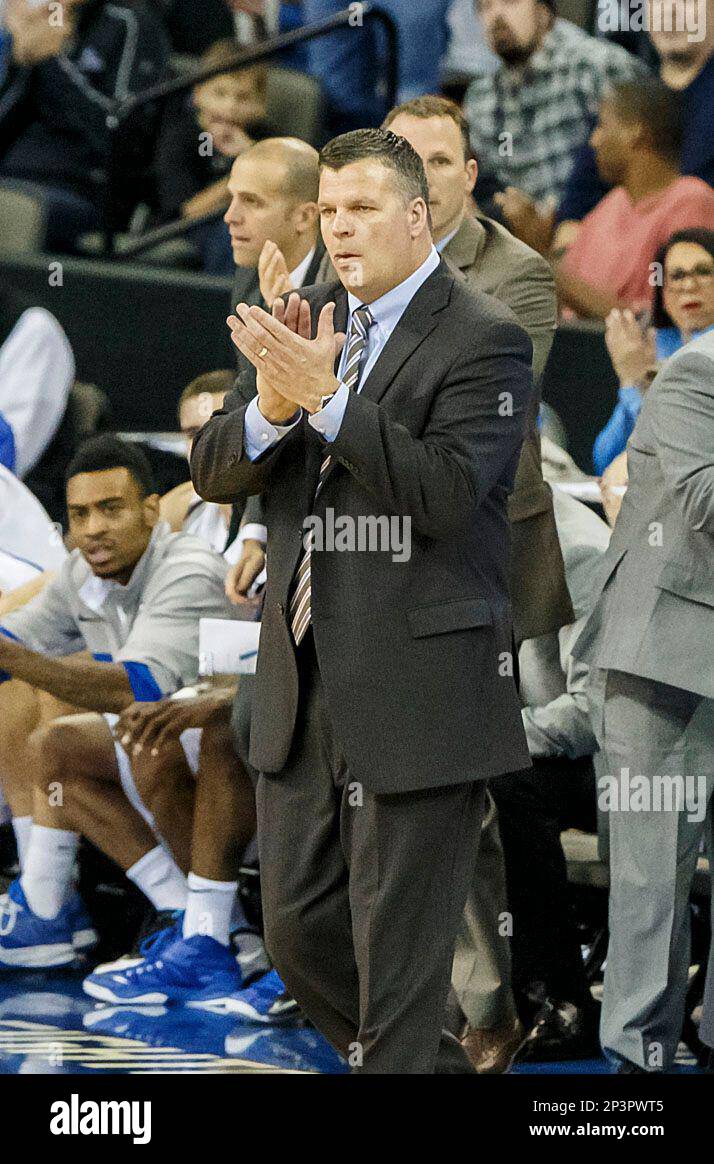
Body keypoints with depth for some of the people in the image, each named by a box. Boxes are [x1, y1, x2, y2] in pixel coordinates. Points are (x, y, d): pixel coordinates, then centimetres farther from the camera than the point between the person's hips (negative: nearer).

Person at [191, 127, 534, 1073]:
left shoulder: (484, 340, -9)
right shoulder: (308, 322, 12)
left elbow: (444, 496, -20)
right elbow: (213, 473, 7)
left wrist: (323, 396, -25)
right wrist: (272, 406, -14)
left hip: (418, 692, -7)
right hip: (304, 685, 7)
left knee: (400, 955, -1)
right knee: (298, 933, 12)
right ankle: (437, 1067, 31)